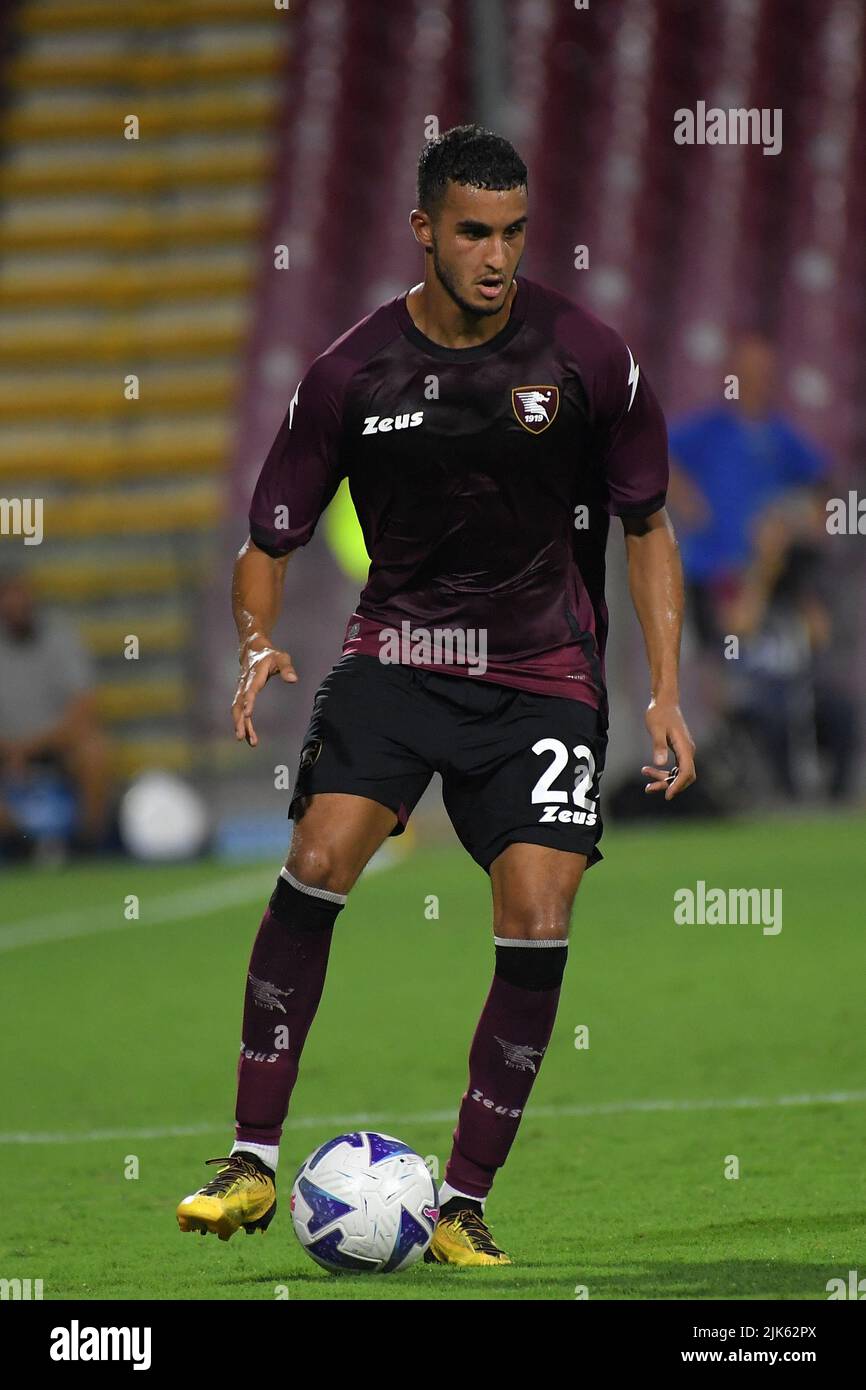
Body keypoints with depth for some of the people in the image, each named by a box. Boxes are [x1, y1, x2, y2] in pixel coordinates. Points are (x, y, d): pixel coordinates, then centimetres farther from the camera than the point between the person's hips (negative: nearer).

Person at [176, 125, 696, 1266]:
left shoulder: (588, 359, -5)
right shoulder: (353, 375, -5)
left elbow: (647, 527, 6)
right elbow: (269, 543, 4)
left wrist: (667, 692, -2)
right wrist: (257, 644, -16)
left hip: (544, 677, 0)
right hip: (398, 651, 0)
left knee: (537, 926, -14)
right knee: (318, 864, -22)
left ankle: (464, 1205, 0)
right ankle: (253, 1162, -11)